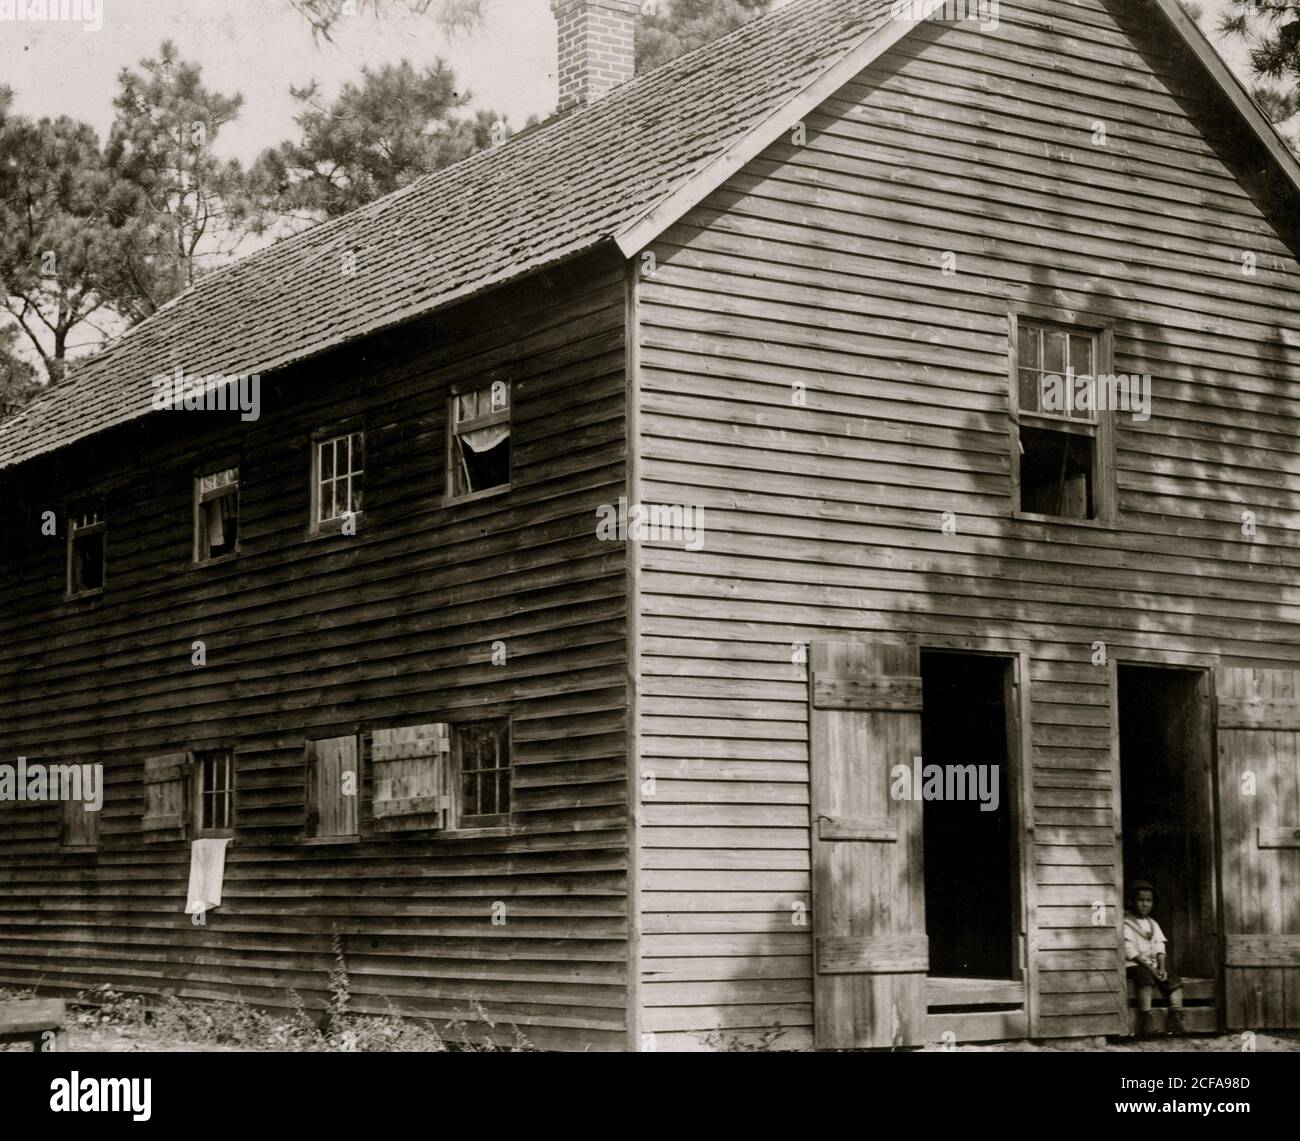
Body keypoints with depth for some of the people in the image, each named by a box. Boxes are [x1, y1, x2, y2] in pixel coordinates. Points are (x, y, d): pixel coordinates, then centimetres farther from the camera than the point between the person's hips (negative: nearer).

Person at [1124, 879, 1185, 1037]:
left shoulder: (1152, 924, 18)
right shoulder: (1126, 924, -3)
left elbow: (1160, 948, 9)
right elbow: (1130, 951, -12)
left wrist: (1162, 968, -8)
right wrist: (1149, 967, -18)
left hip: (1153, 964, 7)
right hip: (1134, 965, -7)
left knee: (1175, 981, -13)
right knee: (1146, 980, -34)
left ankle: (1175, 1017, -14)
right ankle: (1146, 1019, -39)